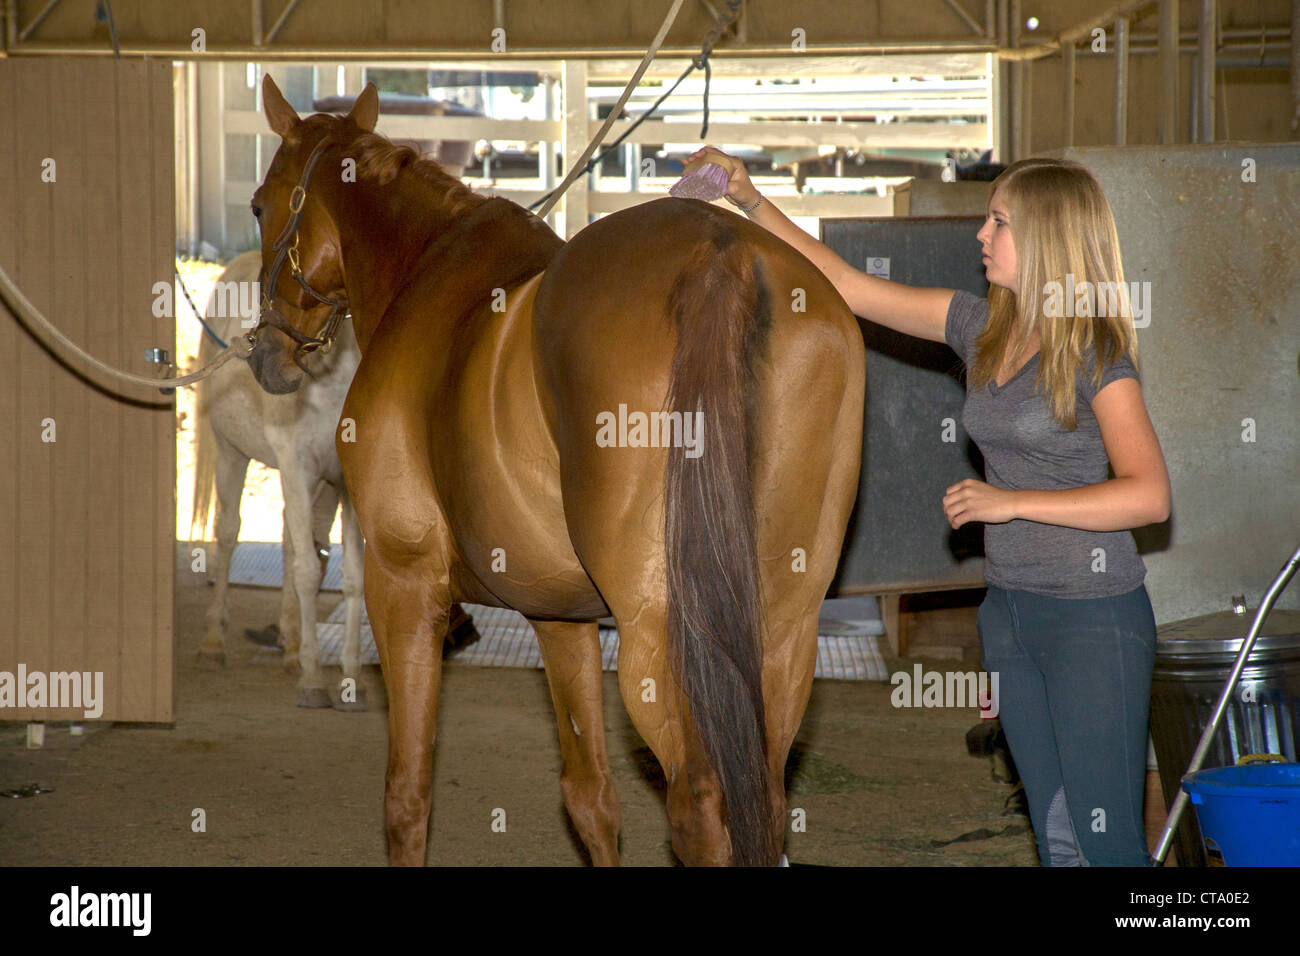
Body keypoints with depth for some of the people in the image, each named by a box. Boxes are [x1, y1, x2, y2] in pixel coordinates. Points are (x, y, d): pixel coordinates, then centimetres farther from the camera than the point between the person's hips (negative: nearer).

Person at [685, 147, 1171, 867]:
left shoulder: (1095, 352, -11)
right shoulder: (980, 328, 8)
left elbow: (1149, 495, -19)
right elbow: (846, 286, 14)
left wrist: (1009, 501, -20)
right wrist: (750, 202, 11)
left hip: (1093, 615, -7)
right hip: (1010, 609, 7)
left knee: (1108, 843, -8)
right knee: (1057, 840, 9)